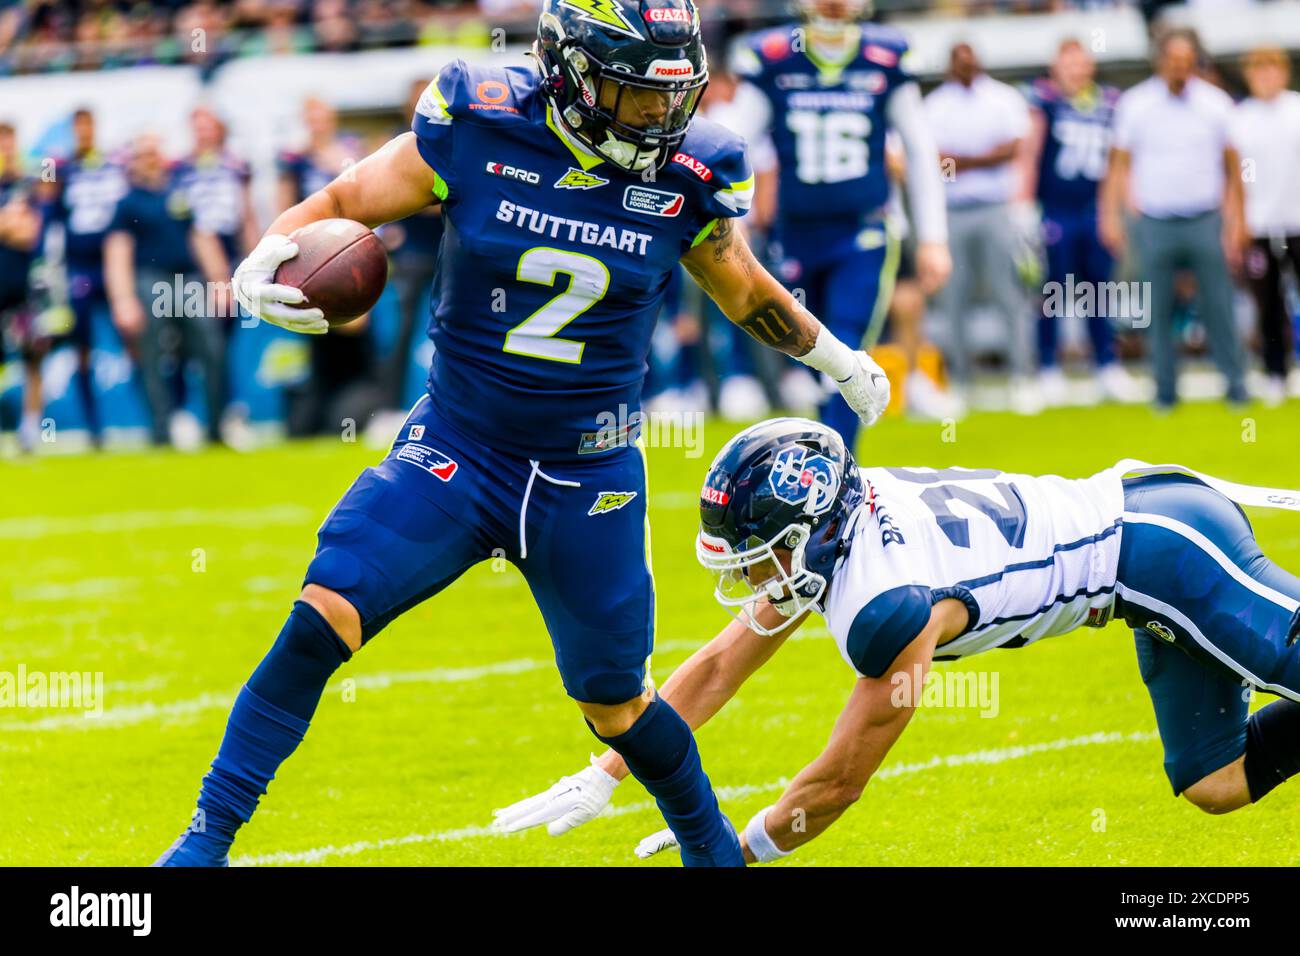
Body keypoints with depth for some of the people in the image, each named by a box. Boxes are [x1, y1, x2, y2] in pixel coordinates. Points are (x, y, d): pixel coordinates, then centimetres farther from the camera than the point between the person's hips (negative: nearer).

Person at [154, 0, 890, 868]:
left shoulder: (686, 174, -7)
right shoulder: (479, 129, -12)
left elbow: (742, 288, 14)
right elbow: (348, 202, -1)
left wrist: (839, 358, 28)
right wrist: (266, 260, -21)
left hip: (590, 478, 1)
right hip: (456, 449, -1)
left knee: (615, 704, 11)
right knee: (324, 616, -18)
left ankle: (714, 850, 38)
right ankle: (208, 840, -11)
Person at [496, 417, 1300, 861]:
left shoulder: (892, 609, -27)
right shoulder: (826, 531, -2)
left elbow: (839, 782, -17)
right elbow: (720, 666, 8)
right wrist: (601, 780, 6)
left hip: (1165, 548, -8)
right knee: (1217, 786, 9)